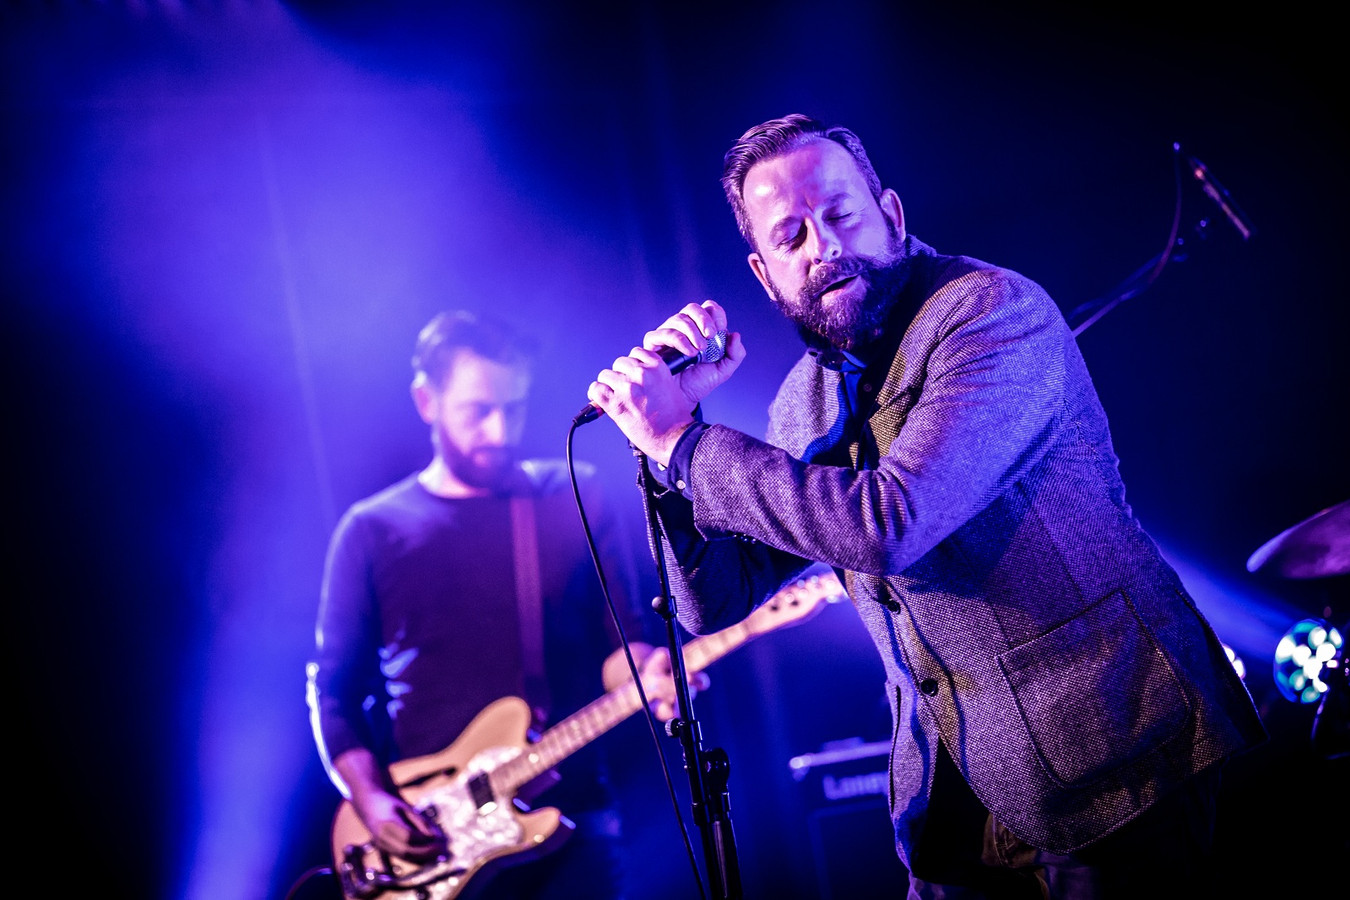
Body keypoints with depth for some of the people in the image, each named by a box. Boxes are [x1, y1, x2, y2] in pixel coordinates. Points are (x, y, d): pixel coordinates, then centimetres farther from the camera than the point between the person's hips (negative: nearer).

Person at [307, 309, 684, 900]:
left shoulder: (575, 500, 6)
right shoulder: (373, 531, 5)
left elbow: (619, 643, 6)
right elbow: (333, 689, 6)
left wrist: (648, 676, -16)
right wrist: (369, 797, -8)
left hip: (568, 824, 0)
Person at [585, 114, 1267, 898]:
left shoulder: (995, 311, -16)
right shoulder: (805, 402, 6)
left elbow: (887, 525, -28)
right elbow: (718, 604, 5)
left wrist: (686, 442, -20)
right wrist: (670, 420, -7)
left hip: (1112, 753, -6)